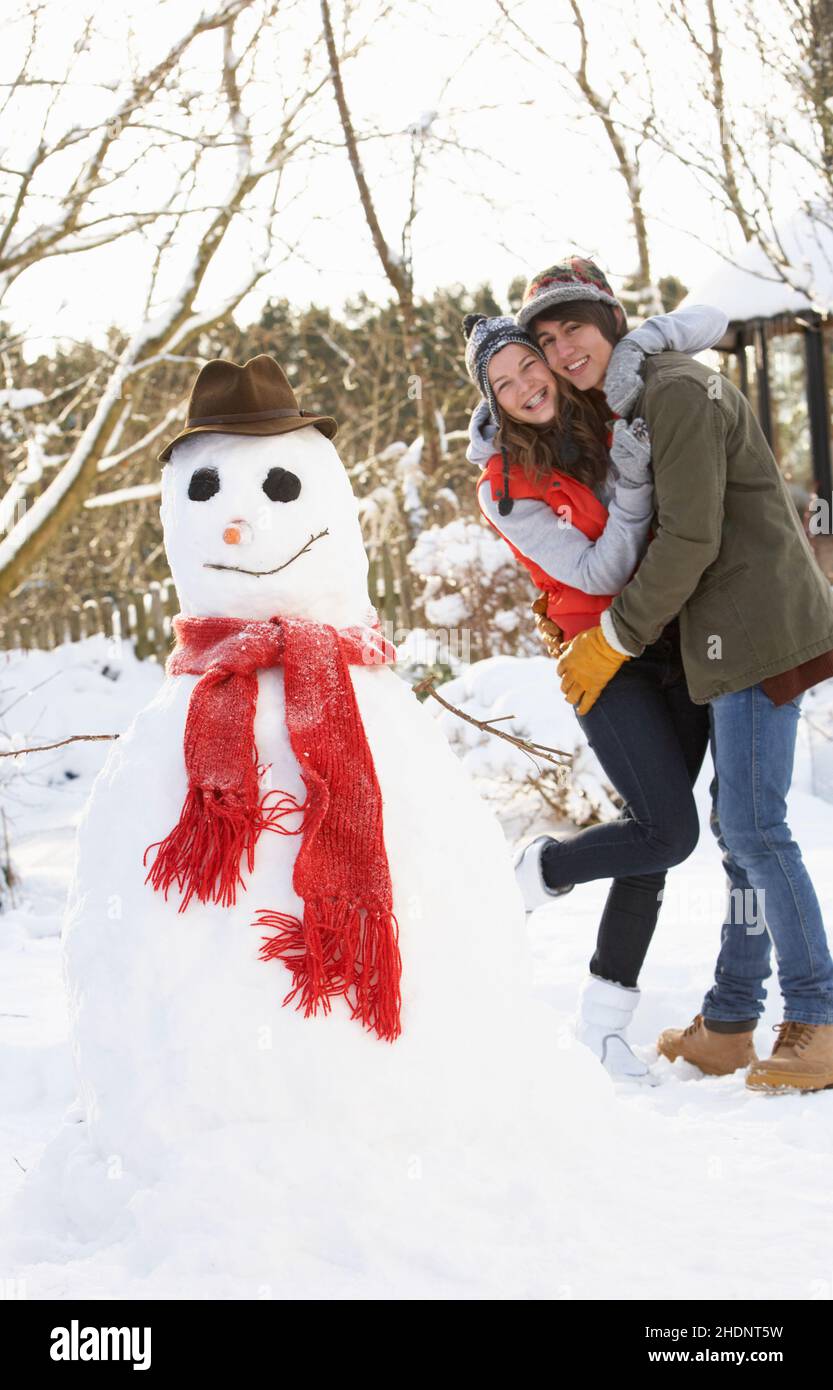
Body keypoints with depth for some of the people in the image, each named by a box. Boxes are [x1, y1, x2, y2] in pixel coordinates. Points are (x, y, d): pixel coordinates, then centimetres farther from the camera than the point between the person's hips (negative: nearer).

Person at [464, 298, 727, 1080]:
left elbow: (711, 323, 6)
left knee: (655, 837, 4)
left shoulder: (614, 412, 2)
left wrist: (643, 339, -11)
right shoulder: (508, 487, -9)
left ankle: (604, 1016, 15)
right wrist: (631, 480, -21)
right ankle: (535, 873, 13)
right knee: (670, 832, -15)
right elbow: (599, 573, -14)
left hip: (676, 647, 5)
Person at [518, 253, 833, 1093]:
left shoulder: (677, 392, -12)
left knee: (752, 825, -11)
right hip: (736, 635, 10)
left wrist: (613, 640, -12)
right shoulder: (637, 408, 18)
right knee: (739, 825, 12)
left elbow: (690, 540, -17)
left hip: (758, 628, -10)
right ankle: (728, 1025, 18)